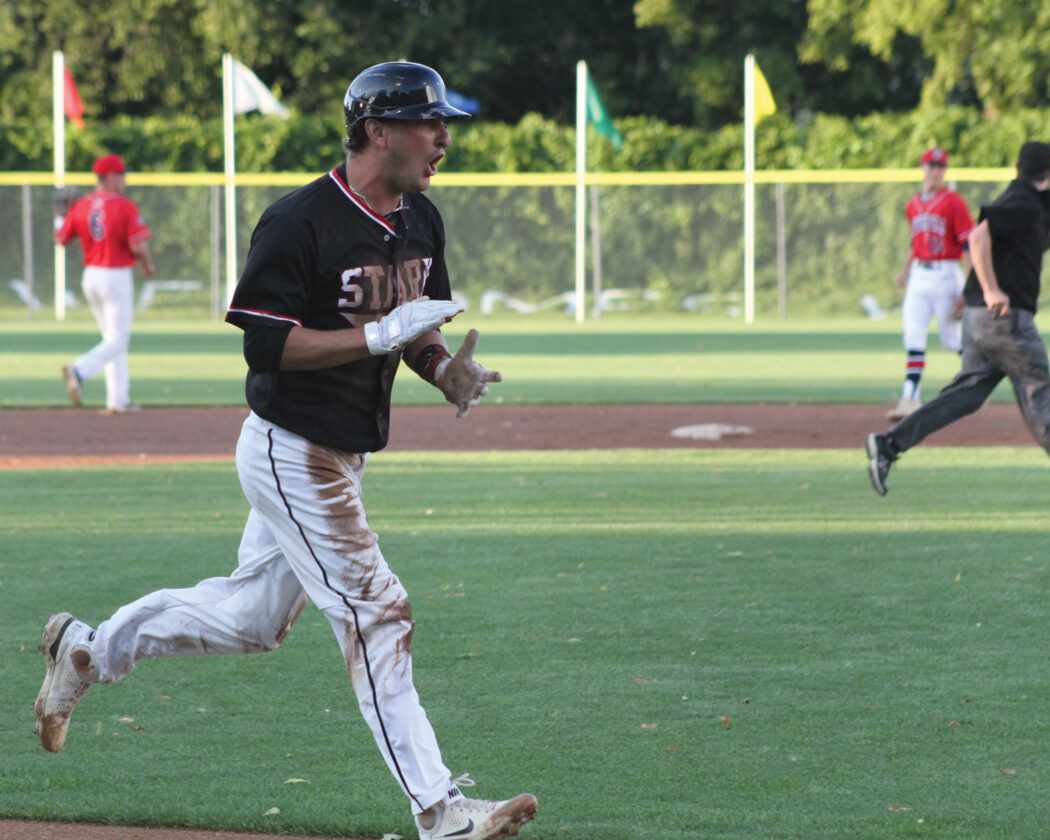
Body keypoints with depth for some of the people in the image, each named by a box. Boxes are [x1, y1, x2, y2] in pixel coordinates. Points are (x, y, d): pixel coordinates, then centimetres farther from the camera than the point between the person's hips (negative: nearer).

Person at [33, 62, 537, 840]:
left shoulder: (420, 221, 7)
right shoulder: (300, 222, -20)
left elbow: (413, 327, 18)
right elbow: (266, 343, -22)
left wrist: (445, 369, -5)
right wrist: (379, 335, -29)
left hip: (340, 454, 9)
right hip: (291, 451, -9)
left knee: (254, 616, 19)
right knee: (376, 615, -10)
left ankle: (88, 649, 36)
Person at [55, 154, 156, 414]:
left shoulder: (81, 206, 2)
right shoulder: (125, 206, -14)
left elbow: (61, 238, 7)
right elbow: (139, 246, -17)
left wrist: (60, 212, 20)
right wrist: (148, 265, 2)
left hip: (90, 276, 6)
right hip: (117, 277, -6)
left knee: (113, 337, 16)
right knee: (117, 341, -3)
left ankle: (118, 400, 14)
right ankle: (80, 371, -28)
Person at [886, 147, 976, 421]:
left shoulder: (954, 203, -8)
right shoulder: (914, 205, 12)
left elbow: (968, 245, -11)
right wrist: (905, 270, 12)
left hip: (946, 274, -5)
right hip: (919, 275, 5)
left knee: (952, 340, 2)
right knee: (913, 336, -6)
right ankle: (910, 396, -9)